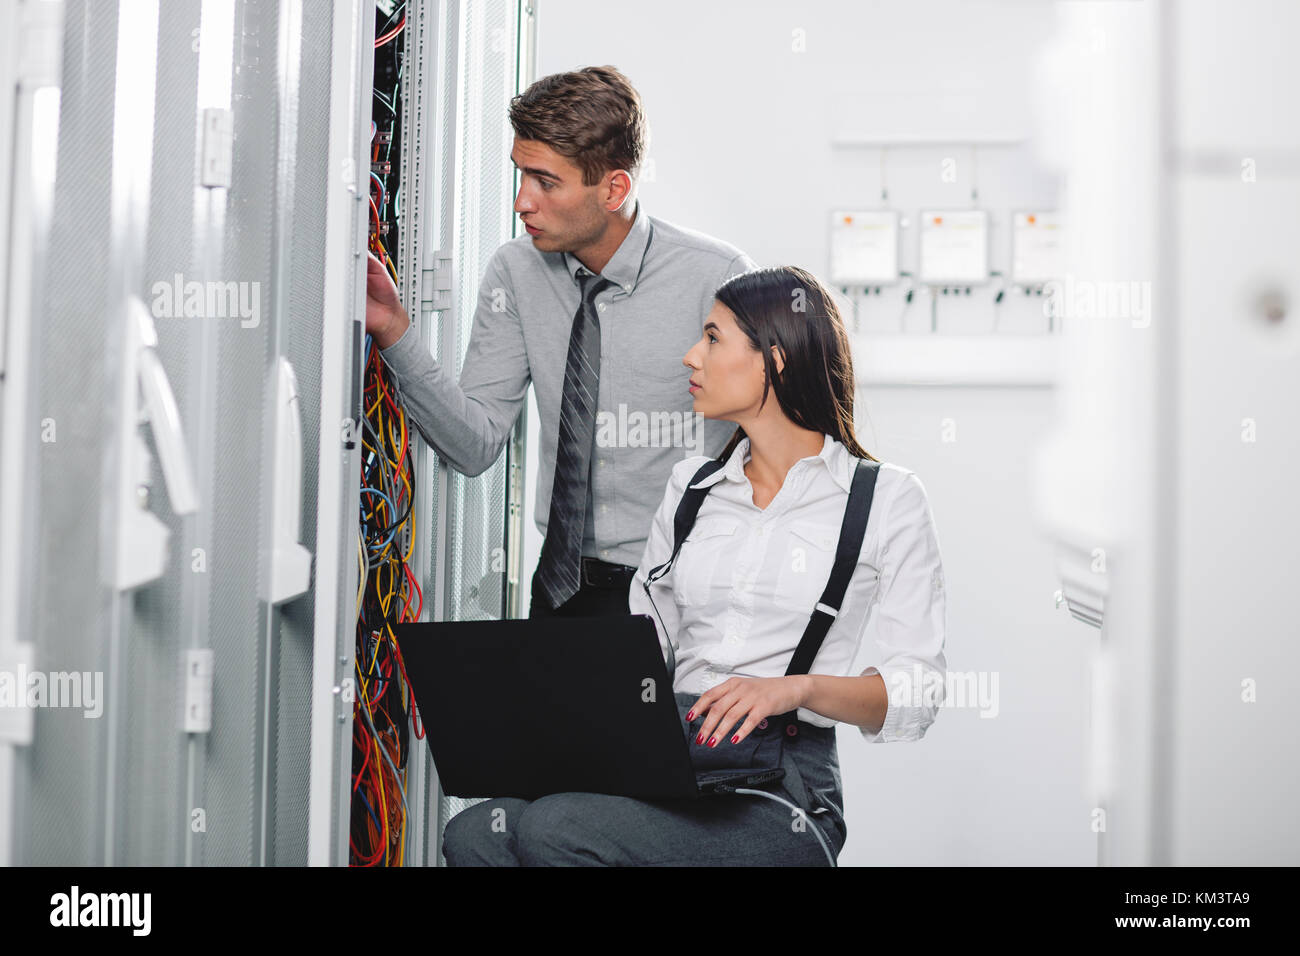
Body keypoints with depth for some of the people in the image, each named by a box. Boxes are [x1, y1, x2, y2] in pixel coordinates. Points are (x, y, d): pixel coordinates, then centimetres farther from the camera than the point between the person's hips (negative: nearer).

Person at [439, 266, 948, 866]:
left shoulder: (887, 497, 4)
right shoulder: (690, 486, 20)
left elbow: (917, 691, -2)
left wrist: (799, 686, -20)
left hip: (783, 782, -4)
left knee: (556, 830, -29)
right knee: (474, 833, -25)